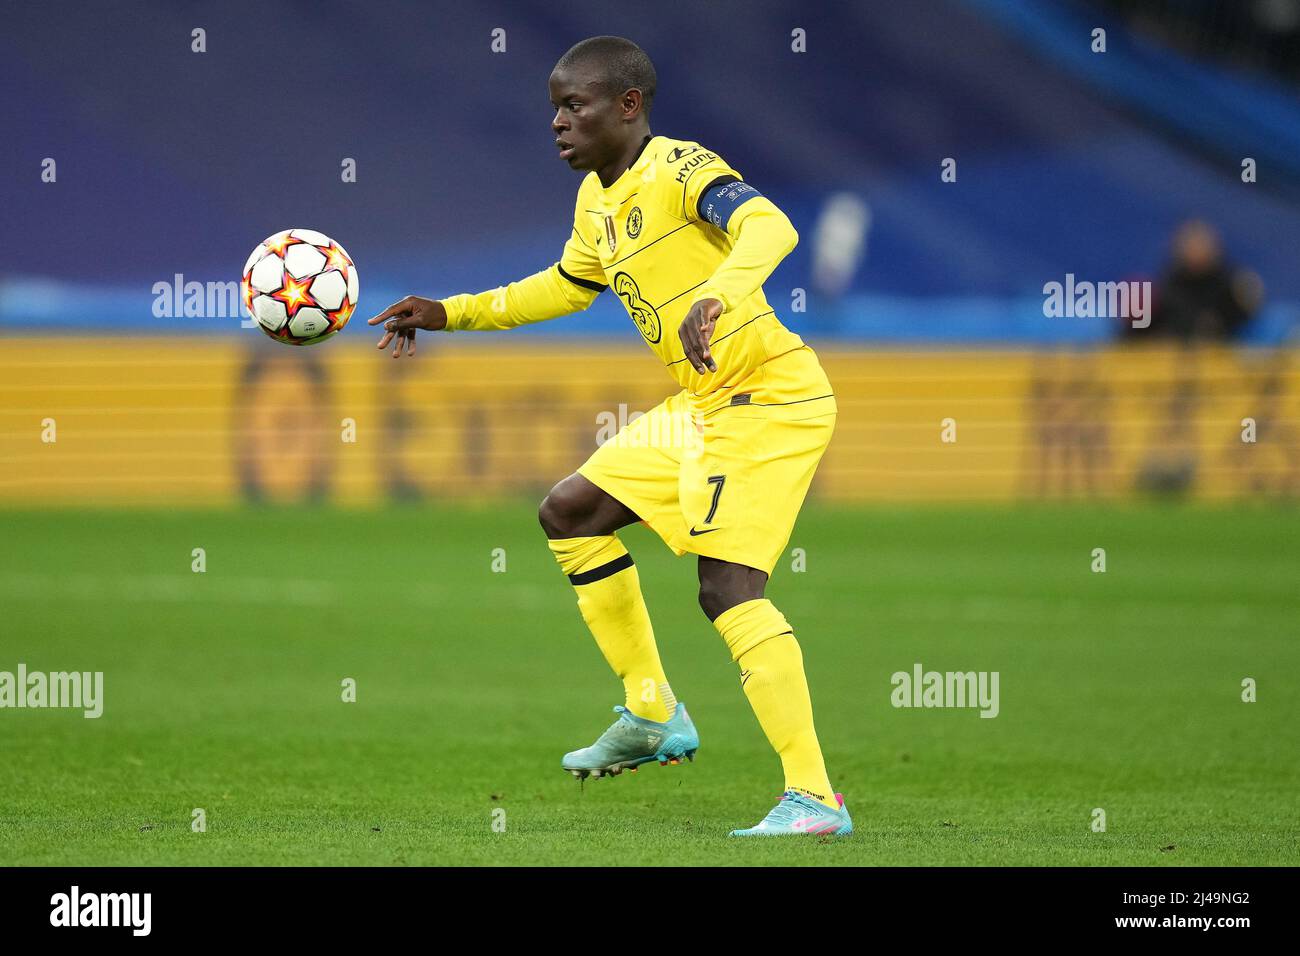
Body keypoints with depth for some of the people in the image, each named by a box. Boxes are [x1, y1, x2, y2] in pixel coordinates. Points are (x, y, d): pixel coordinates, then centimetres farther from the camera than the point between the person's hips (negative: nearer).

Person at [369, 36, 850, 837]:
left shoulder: (679, 170, -18)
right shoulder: (597, 199, 10)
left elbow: (770, 227, -36)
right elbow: (569, 285, 29)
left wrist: (717, 298, -54)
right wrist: (451, 314, 24)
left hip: (771, 399, -10)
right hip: (699, 408, 10)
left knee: (728, 586, -20)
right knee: (571, 512, 16)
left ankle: (815, 799, -21)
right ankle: (654, 717, 24)